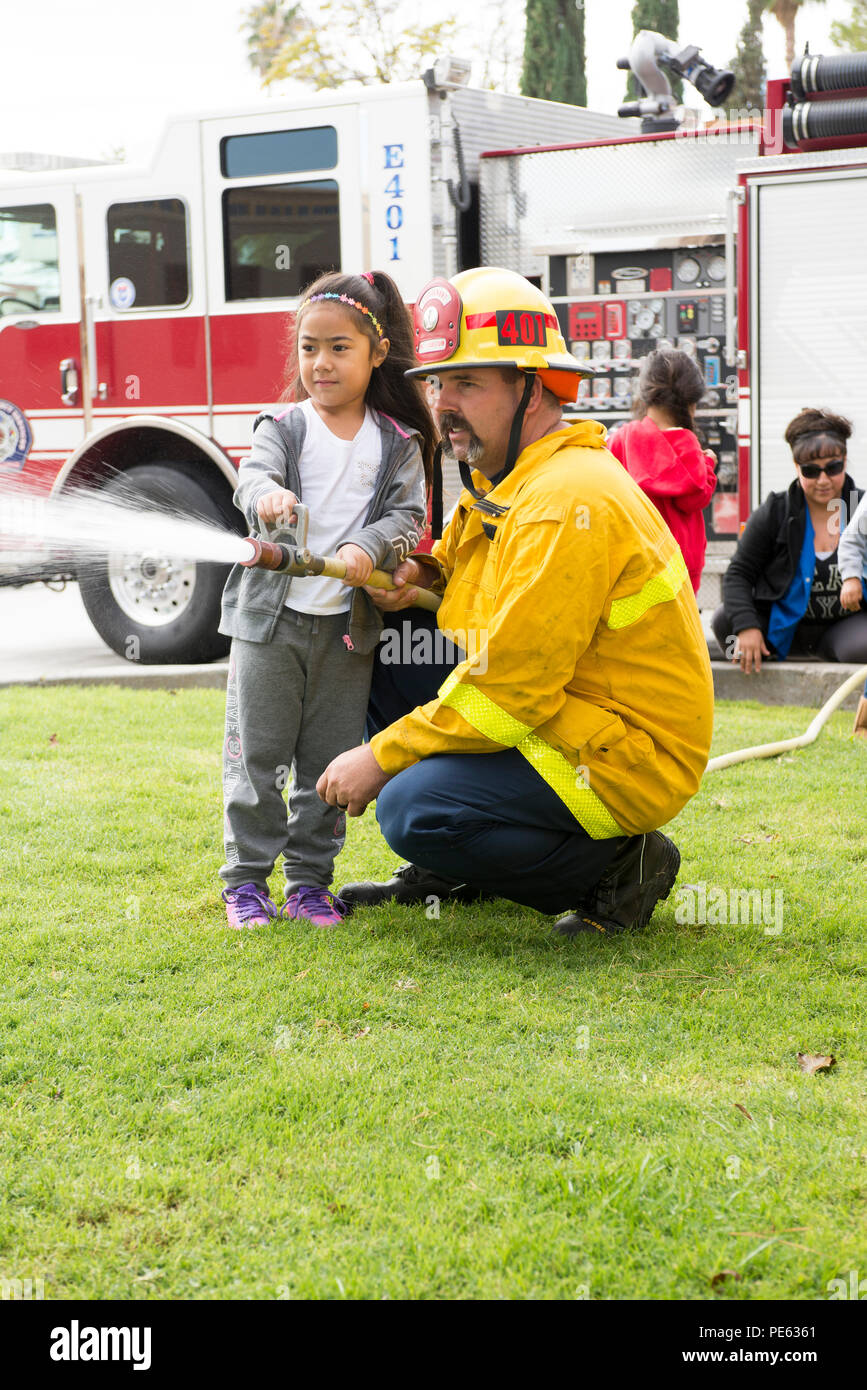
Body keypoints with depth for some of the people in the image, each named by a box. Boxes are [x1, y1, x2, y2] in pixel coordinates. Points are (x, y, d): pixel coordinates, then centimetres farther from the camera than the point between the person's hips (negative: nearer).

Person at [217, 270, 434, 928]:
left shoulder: (397, 444, 6)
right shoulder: (283, 427, 3)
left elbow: (408, 515, -3)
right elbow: (254, 475, -15)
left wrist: (370, 547, -24)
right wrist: (266, 496, -40)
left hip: (348, 625, 1)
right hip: (271, 618, -1)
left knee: (328, 761, 7)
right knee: (256, 753, 2)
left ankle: (310, 878, 18)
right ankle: (247, 877, 12)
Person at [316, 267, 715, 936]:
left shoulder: (567, 504, -24)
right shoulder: (504, 479, 8)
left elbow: (507, 690, -26)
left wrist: (380, 757, -17)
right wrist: (422, 575, -1)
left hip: (625, 757, -10)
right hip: (555, 718, 10)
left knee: (412, 807, -25)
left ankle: (617, 867, -6)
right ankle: (448, 870, 16)